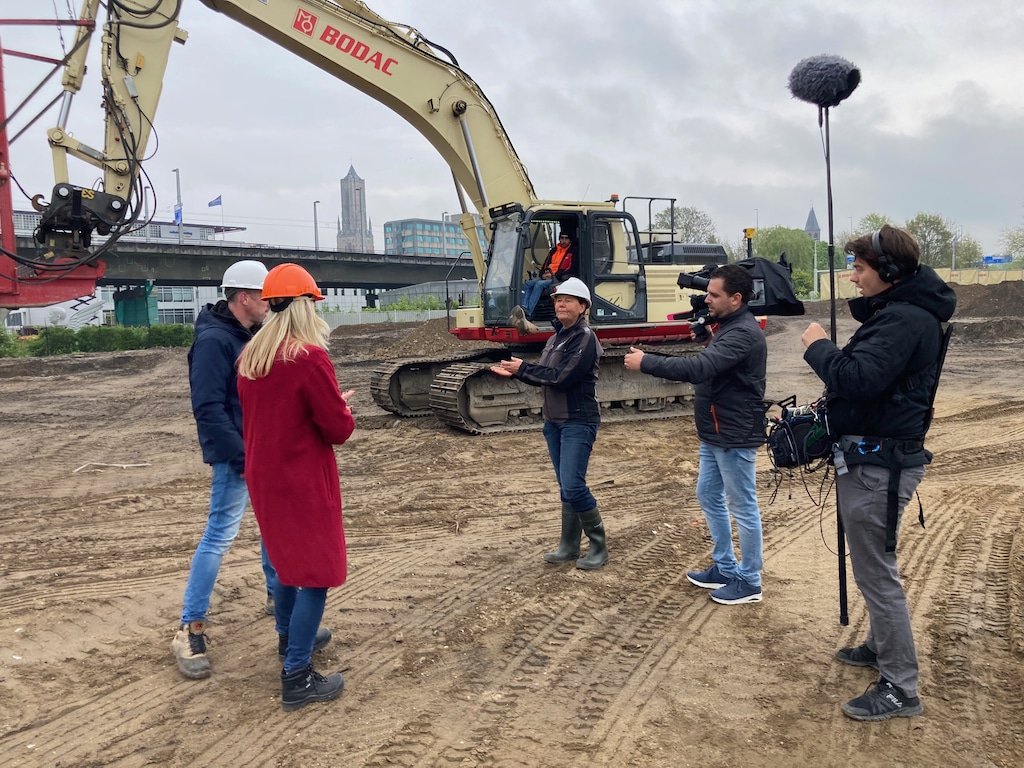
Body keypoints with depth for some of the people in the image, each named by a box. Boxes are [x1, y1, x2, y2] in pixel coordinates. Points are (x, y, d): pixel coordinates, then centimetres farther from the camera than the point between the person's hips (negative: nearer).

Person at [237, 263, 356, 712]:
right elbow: (339, 430, -17)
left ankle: (288, 638, 44)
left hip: (262, 476, 8)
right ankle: (297, 678, 5)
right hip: (302, 481, -8)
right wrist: (342, 407, 4)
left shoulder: (250, 356, 3)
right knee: (316, 572, 2)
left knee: (288, 558, 26)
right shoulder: (310, 358, -20)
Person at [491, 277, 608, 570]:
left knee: (573, 486, -12)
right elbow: (543, 376, 12)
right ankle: (569, 546, 19)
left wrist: (523, 368, -13)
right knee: (565, 488, 11)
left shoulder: (585, 338, -13)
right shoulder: (556, 337, 13)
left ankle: (599, 545, 4)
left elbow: (561, 378, -21)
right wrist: (515, 372, -2)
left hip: (578, 423, -8)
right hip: (554, 422, 8)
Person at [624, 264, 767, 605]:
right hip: (714, 434, 11)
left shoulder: (744, 333, -21)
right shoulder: (727, 327, 13)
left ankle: (749, 581, 16)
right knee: (708, 497, 17)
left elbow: (699, 368, -32)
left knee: (742, 506, 2)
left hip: (734, 436, -11)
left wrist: (645, 362, -28)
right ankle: (724, 568, 31)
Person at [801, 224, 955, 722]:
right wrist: (835, 396, 3)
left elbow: (859, 379, -30)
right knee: (873, 565, 23)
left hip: (880, 466, -11)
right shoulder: (896, 311, 13)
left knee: (877, 573, -2)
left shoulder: (904, 319, -20)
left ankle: (900, 688, 10)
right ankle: (881, 646, 41)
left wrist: (818, 346, -15)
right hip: (873, 458, 11)